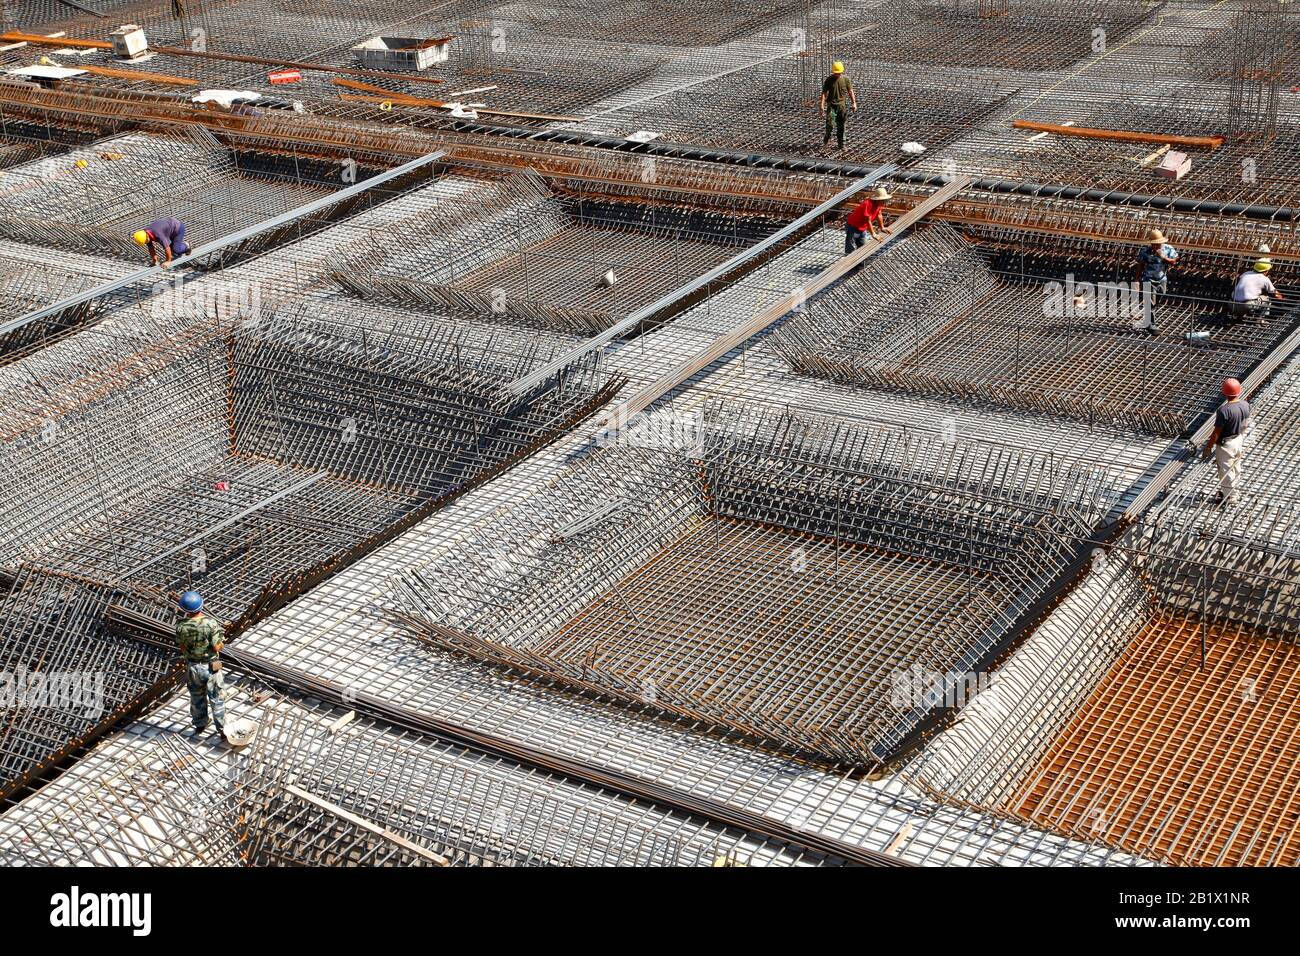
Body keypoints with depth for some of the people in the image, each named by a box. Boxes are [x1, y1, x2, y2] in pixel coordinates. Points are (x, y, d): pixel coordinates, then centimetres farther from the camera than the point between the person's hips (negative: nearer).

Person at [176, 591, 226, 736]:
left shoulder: (182, 627, -16)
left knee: (197, 697, 22)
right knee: (216, 699, 11)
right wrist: (222, 641, 1)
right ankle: (222, 728, 19)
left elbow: (182, 648, -3)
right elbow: (216, 648, -20)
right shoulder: (211, 624, -25)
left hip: (192, 666, 3)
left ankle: (200, 725, 37)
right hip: (210, 666, -2)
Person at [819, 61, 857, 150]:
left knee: (841, 126, 6)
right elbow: (824, 92, -5)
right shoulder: (829, 80, -5)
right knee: (829, 123, -13)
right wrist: (822, 105, -14)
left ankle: (841, 144, 14)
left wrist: (854, 103, -4)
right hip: (831, 104, -2)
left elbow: (850, 92, 4)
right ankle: (827, 137, 13)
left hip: (842, 105, 2)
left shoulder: (846, 79, 0)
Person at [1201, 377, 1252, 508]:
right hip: (1238, 440, 7)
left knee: (1226, 471, 10)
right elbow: (1246, 425, 7)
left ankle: (1228, 498, 24)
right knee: (1235, 468, 24)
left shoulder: (1224, 410, -31)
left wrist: (1208, 448, -13)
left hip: (1225, 444, -7)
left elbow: (1216, 433, -24)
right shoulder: (1245, 405, -9)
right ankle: (1232, 491, 43)